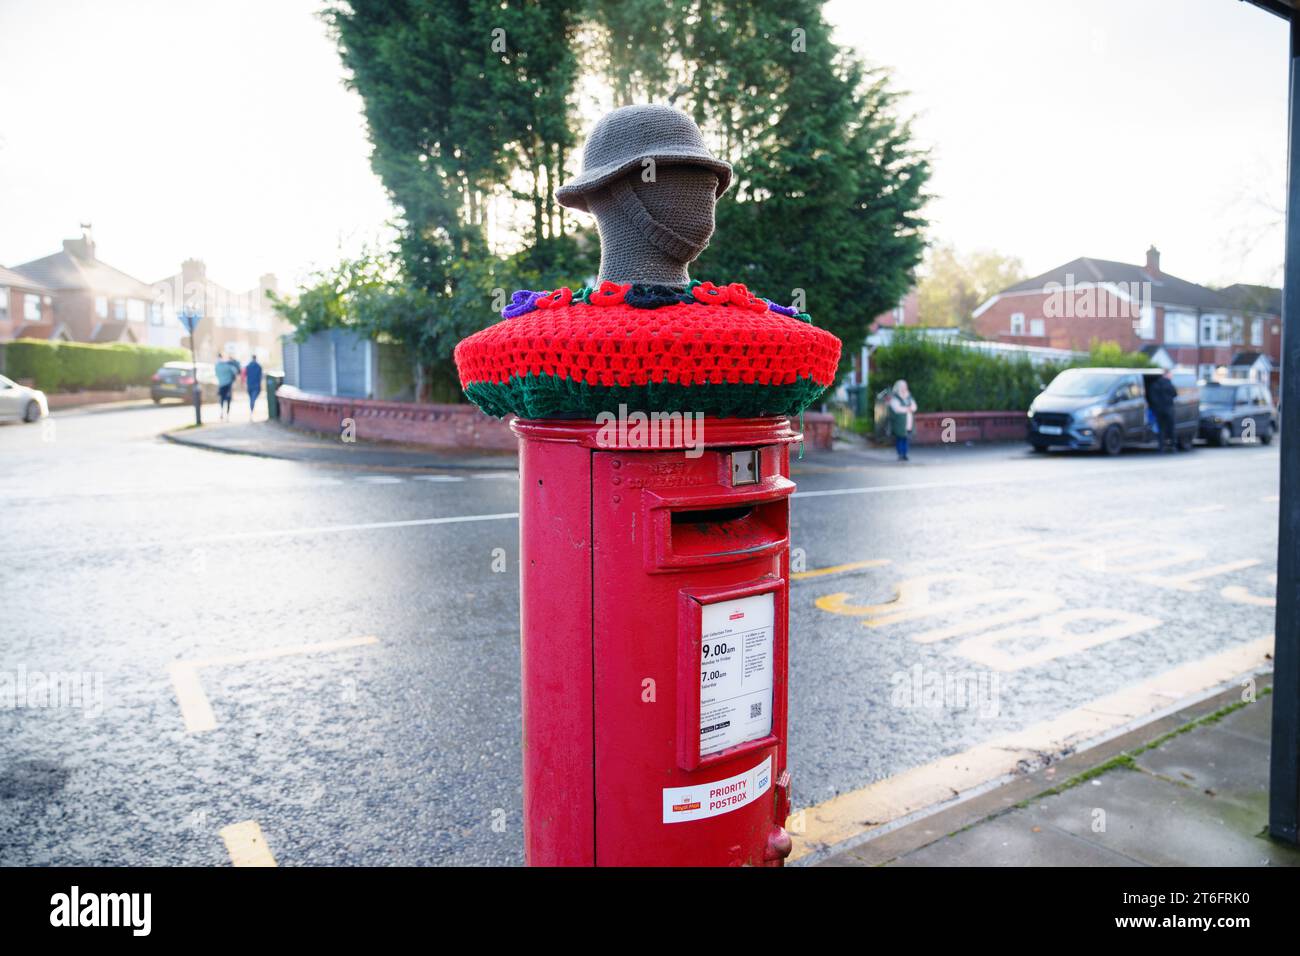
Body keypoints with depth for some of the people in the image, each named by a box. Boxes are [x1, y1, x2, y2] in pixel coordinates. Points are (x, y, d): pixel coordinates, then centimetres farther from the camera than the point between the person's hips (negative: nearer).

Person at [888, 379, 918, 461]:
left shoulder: (909, 397, 16)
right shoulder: (894, 397, -3)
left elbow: (914, 407, 8)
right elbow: (897, 408, -14)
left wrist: (904, 409, -11)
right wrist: (908, 409, -4)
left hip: (908, 423, 5)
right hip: (899, 422, -4)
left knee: (905, 439, 2)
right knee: (899, 438, -6)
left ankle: (905, 455, 5)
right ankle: (900, 455, -2)